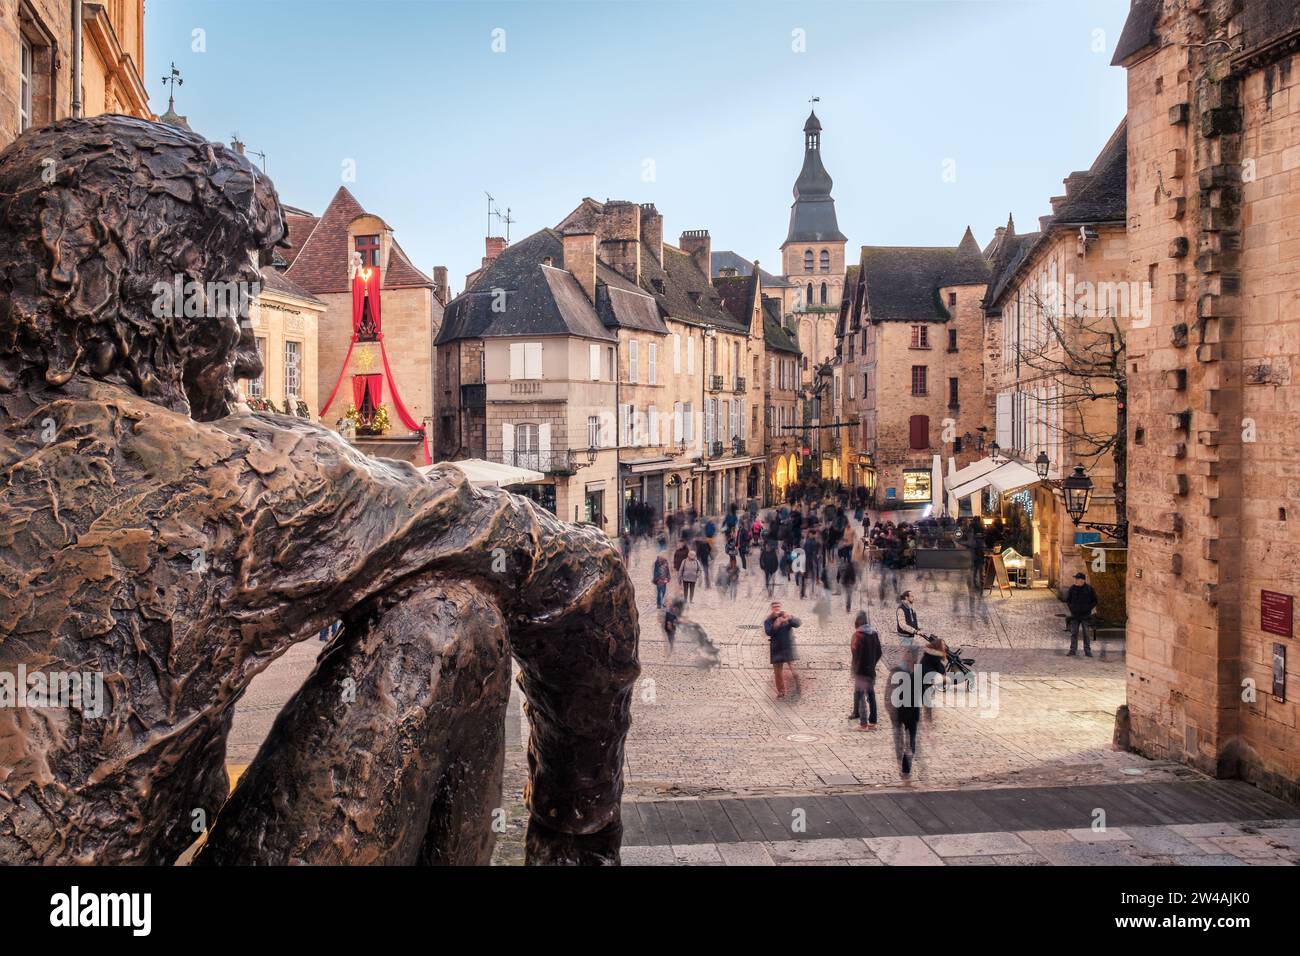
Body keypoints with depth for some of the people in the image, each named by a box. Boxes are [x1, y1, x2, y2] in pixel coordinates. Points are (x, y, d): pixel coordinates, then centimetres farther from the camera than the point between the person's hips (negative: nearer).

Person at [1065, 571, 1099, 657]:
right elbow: (1067, 600, 14)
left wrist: (1089, 609, -2)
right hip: (1074, 615, 2)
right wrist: (1071, 609, 4)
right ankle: (1073, 650, 6)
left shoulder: (1089, 588, -3)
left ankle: (1087, 651, 8)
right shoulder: (1072, 588, 2)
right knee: (1073, 633, 2)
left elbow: (1094, 601, 6)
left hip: (1086, 615, -2)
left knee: (1086, 634, 2)